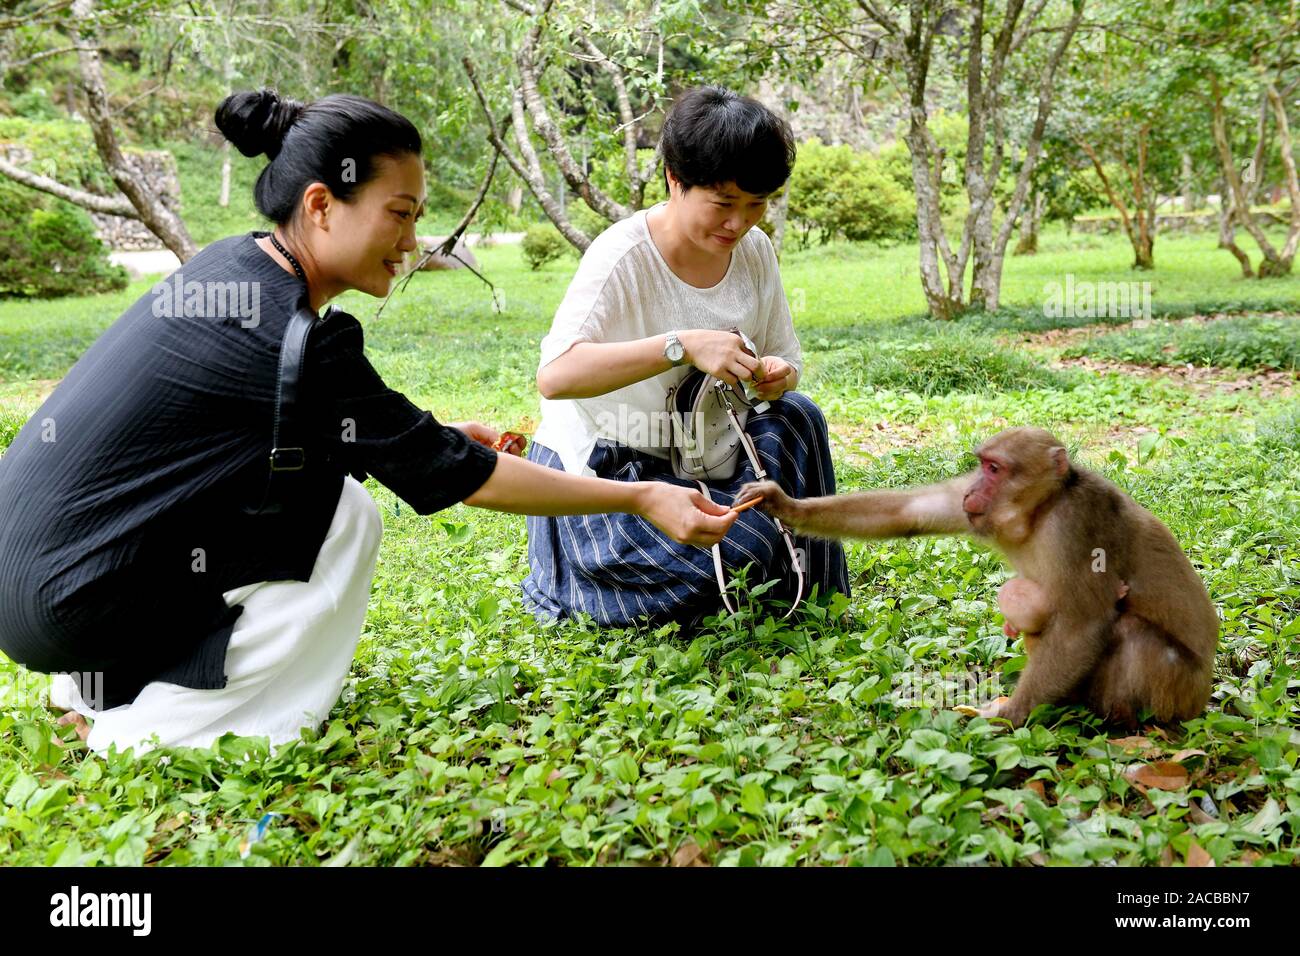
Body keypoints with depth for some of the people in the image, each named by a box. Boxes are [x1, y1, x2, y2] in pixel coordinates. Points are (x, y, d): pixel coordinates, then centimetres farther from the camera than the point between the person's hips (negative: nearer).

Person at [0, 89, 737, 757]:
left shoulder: (232, 265, 3)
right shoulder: (286, 337, -23)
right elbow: (455, 477, -17)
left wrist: (436, 434, 7)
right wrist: (641, 498, -12)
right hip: (62, 601, -9)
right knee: (342, 513, -10)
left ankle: (107, 684, 16)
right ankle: (161, 727, -3)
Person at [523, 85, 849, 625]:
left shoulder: (755, 251, -2)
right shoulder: (624, 255, -22)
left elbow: (785, 358, 8)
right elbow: (553, 375, -35)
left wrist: (778, 375, -19)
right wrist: (682, 346, -43)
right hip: (599, 472, -6)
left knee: (795, 416, -19)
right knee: (743, 549, -26)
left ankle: (804, 599, -1)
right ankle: (581, 597, 1)